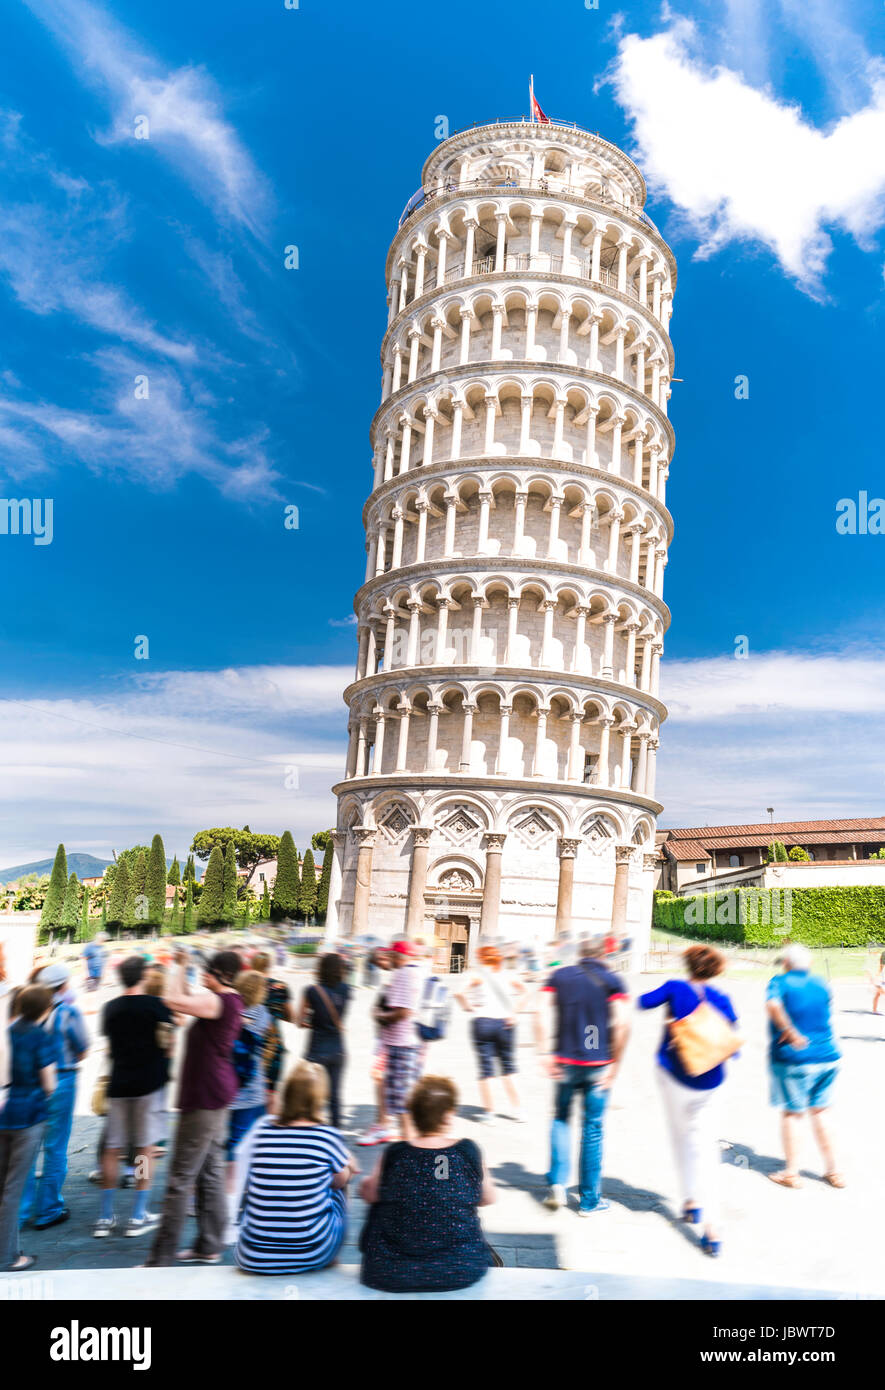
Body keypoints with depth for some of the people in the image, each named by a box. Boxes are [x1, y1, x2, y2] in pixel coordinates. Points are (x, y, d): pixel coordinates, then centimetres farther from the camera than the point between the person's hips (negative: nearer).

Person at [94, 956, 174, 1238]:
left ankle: (105, 1217, 15)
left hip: (118, 1084, 4)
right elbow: (167, 1044, -10)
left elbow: (109, 1046, 14)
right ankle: (138, 1217, 9)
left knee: (112, 1149, 10)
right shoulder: (155, 1005, -9)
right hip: (149, 1082, -4)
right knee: (146, 1148, 5)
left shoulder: (111, 1008, 4)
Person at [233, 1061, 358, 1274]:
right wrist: (348, 1168, 31)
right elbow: (341, 1180, 8)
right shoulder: (327, 1136, -11)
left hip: (252, 1259, 2)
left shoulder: (263, 1128, -4)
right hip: (311, 1258, -2)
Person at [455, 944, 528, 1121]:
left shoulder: (476, 975, -2)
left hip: (482, 1022, -3)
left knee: (485, 1068, 4)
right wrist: (514, 1012, 4)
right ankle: (516, 1108, 14)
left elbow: (459, 992, -17)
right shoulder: (509, 975, 9)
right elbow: (525, 992, 6)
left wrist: (468, 1007, -3)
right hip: (505, 1023, 3)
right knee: (508, 1067, 14)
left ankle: (487, 1110, 8)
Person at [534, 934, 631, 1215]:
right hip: (598, 1064, -1)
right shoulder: (612, 981, 0)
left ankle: (557, 1183, 3)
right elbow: (622, 1023, -13)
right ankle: (589, 1200, 17)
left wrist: (545, 1054, -6)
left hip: (565, 1062, 1)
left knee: (560, 1119, 18)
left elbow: (540, 1011, -7)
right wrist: (615, 1064, -7)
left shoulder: (559, 976, 5)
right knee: (593, 1128, 9)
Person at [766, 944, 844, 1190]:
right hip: (827, 1057, 5)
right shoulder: (820, 984, 7)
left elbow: (773, 1005, -29)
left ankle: (791, 1172, 13)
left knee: (791, 1113, 7)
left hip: (792, 1059, -5)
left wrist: (790, 1031, -19)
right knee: (819, 1111, 17)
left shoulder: (779, 982, -8)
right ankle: (833, 1170, 23)